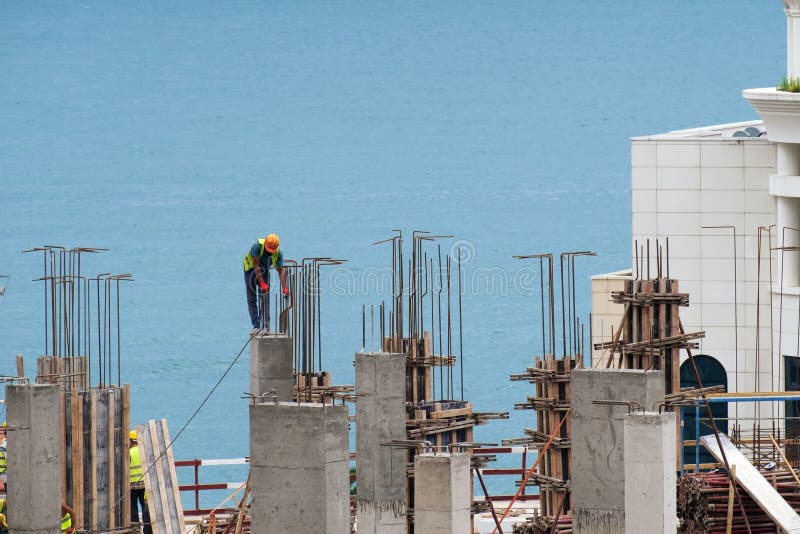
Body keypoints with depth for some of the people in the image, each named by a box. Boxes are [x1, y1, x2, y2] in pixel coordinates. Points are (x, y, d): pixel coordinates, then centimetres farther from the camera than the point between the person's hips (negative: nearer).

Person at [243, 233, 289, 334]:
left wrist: (284, 288, -25)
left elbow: (281, 271, -18)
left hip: (264, 271, 2)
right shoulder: (257, 246, -31)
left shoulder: (278, 253, -21)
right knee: (251, 299, -7)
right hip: (251, 270, -2)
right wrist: (262, 284, -33)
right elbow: (256, 266, -30)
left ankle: (265, 325, -9)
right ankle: (256, 326, -6)